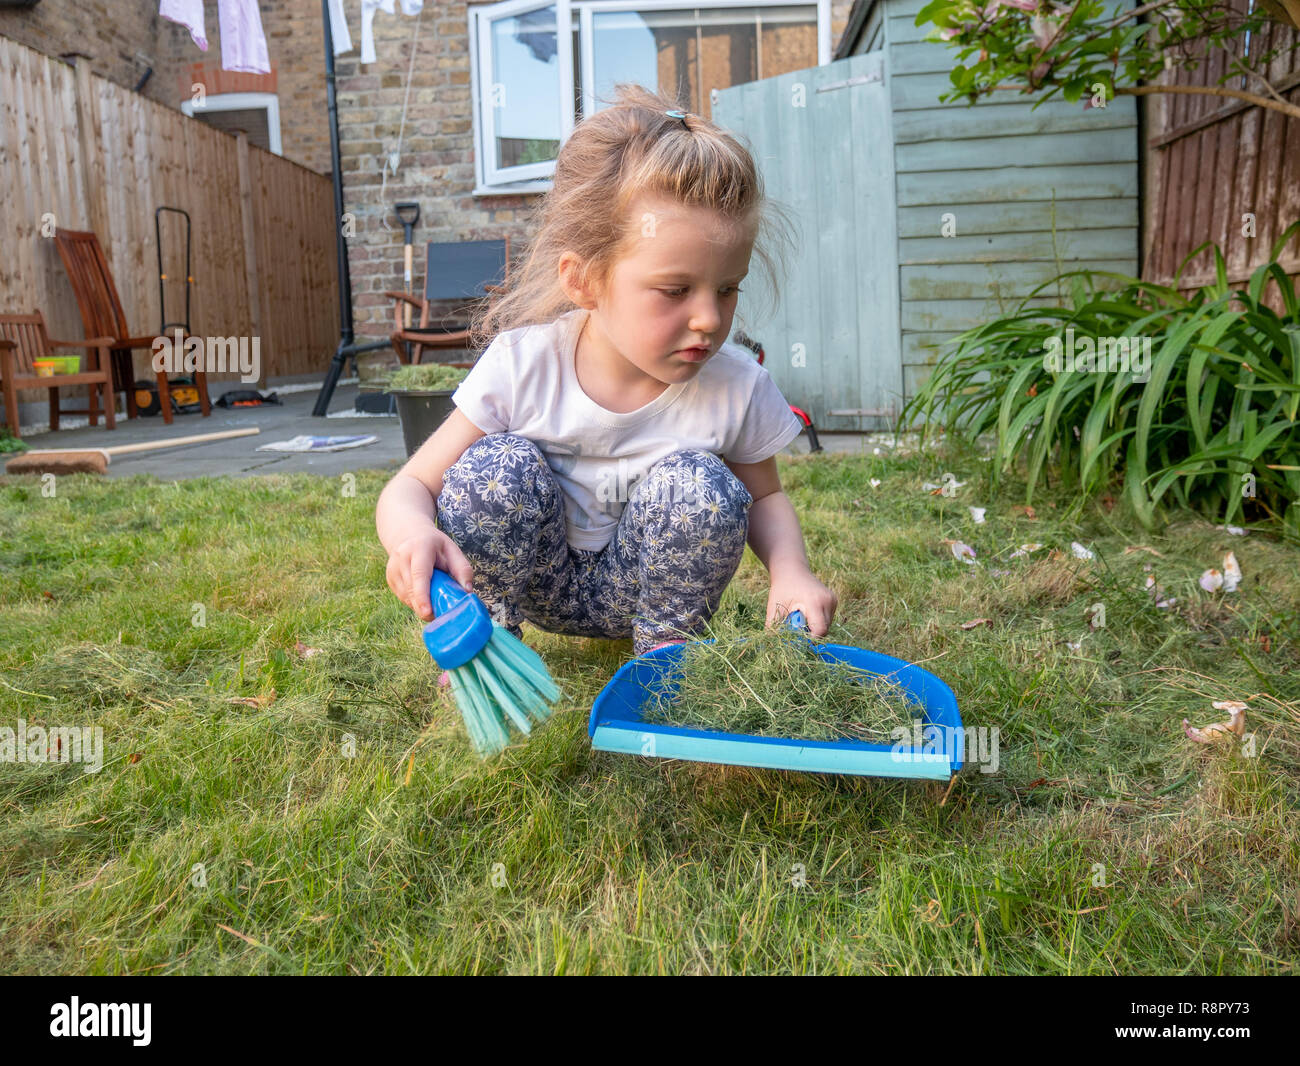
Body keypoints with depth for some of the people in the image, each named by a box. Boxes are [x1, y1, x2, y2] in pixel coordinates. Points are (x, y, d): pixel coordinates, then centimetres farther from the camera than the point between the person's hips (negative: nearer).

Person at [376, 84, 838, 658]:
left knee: (693, 481, -28)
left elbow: (763, 498, 2)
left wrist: (789, 569, -20)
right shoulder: (523, 365, -21)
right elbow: (411, 487, -15)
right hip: (539, 582, 0)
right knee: (495, 466, -28)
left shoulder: (739, 386, -17)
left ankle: (667, 652, -2)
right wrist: (412, 532, -41)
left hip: (644, 587, 1)